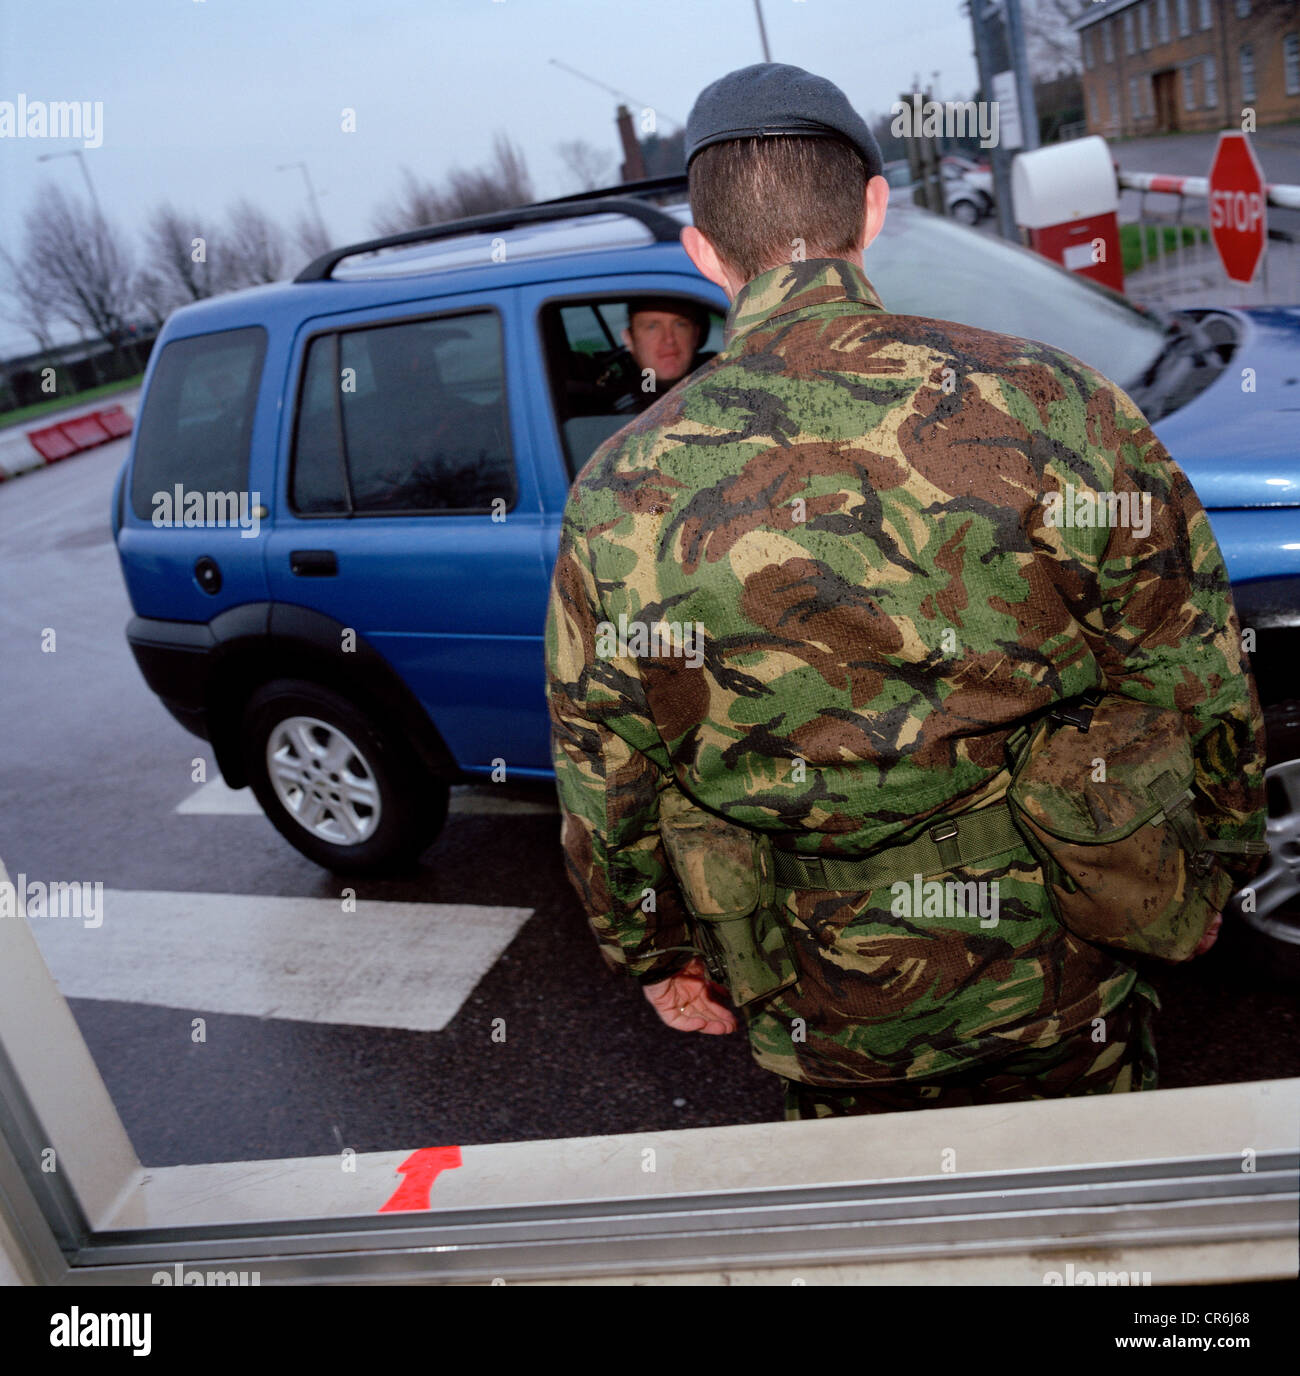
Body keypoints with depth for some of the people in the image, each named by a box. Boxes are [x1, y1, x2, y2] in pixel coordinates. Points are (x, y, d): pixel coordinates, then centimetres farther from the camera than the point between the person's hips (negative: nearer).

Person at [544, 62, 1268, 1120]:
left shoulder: (619, 497, -17)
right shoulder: (1061, 409, -20)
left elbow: (605, 789, -7)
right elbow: (1204, 692, -9)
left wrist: (658, 957, 11)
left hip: (828, 1016, 1)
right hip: (1064, 978, 1)